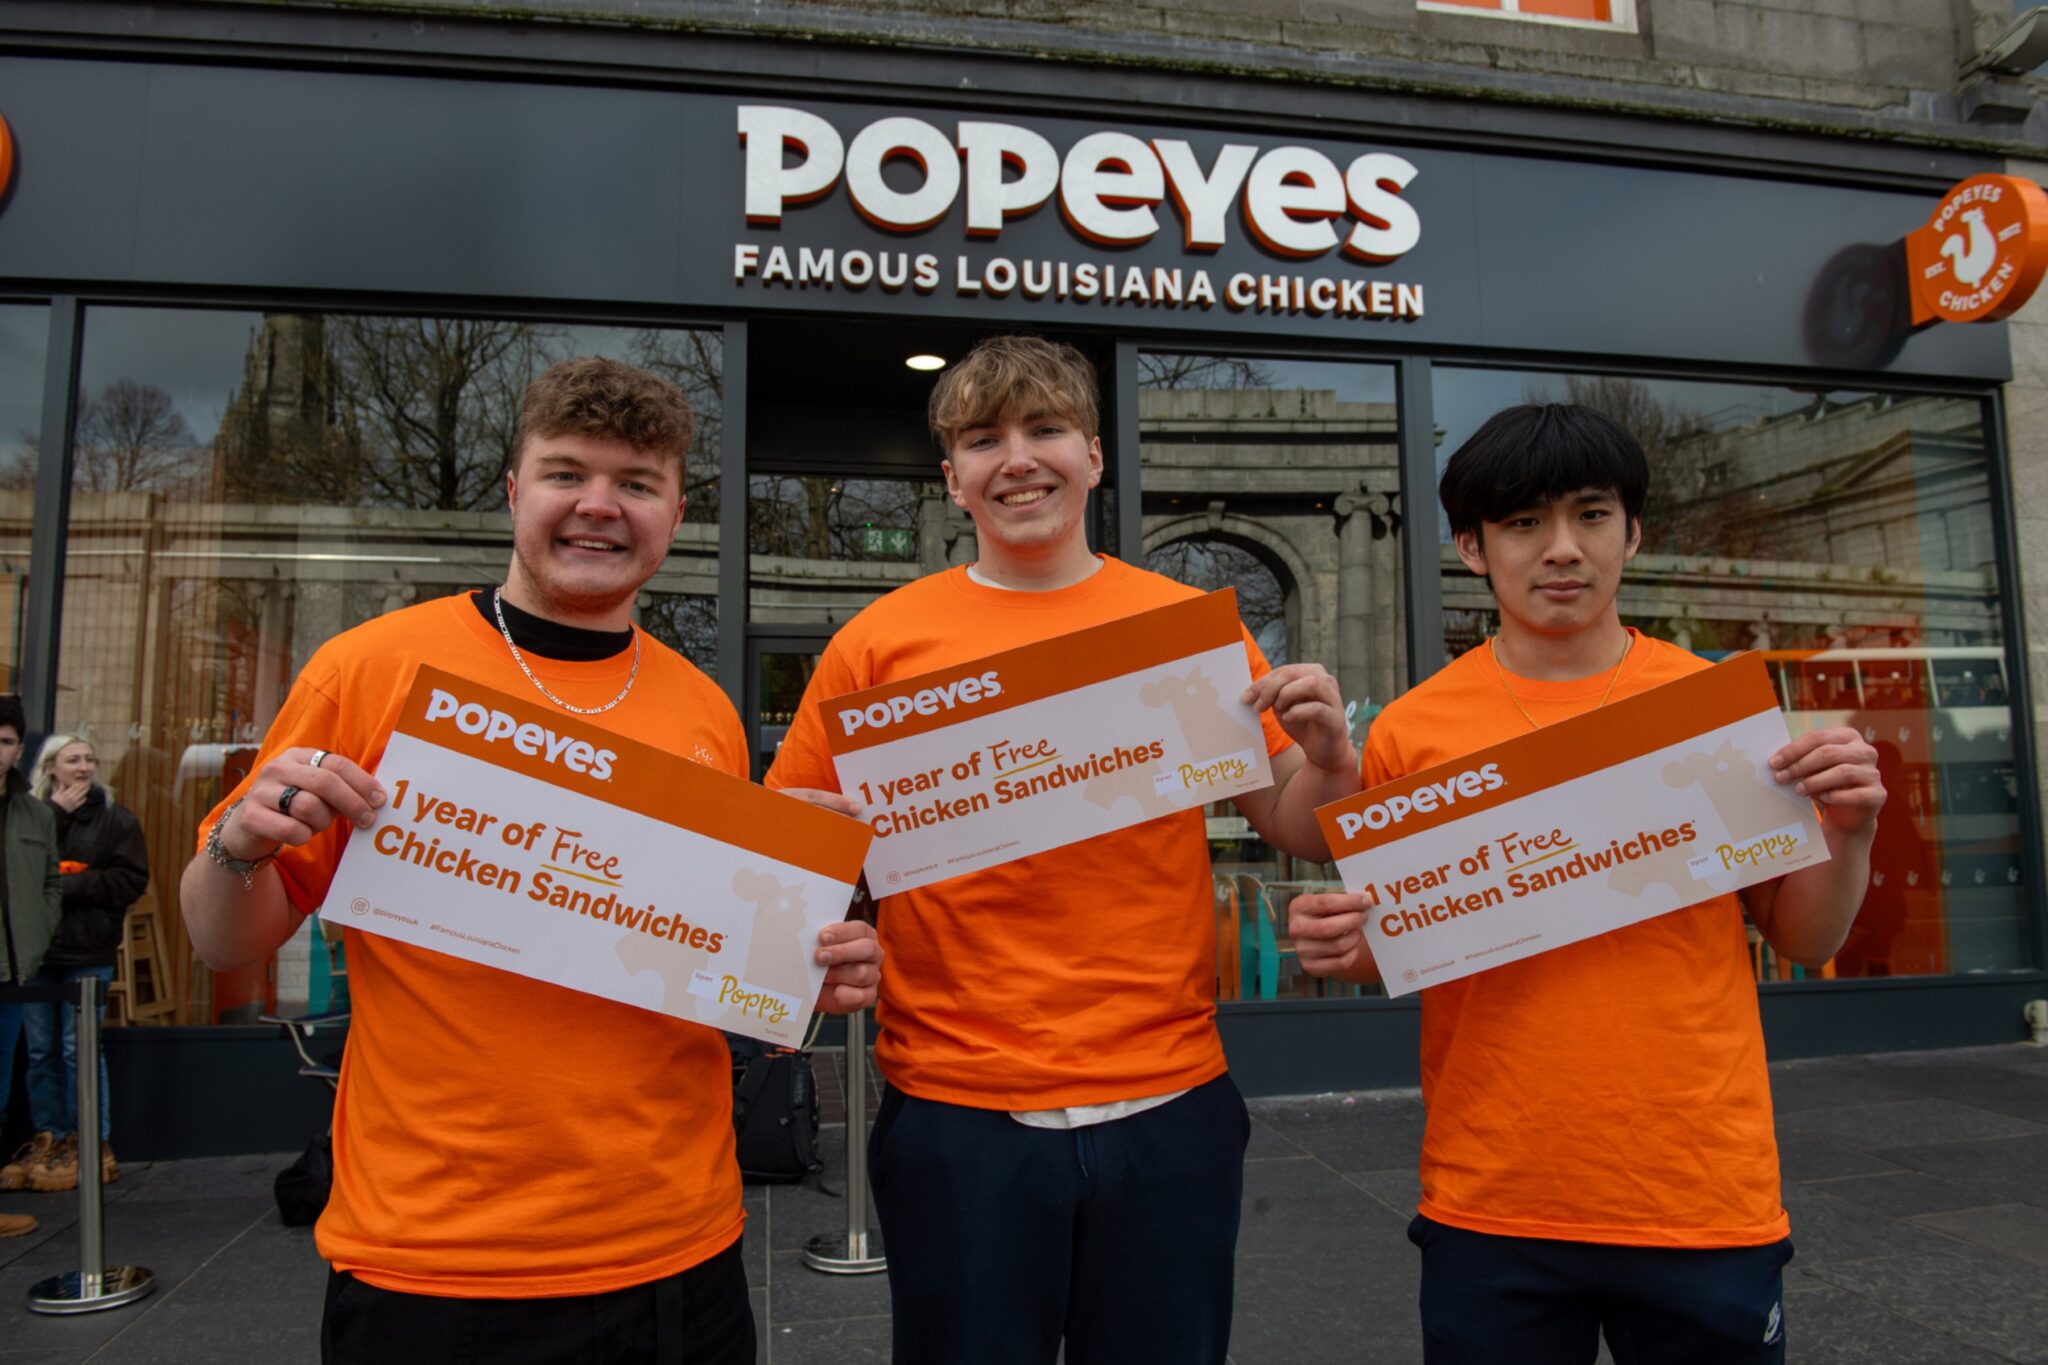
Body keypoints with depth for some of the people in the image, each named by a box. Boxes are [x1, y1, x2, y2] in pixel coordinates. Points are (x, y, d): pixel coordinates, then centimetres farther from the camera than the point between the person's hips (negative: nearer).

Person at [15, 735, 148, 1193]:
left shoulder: (115, 818, 3)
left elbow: (131, 879, -4)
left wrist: (69, 884, -13)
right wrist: (55, 815, -9)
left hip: (87, 952, -2)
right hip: (33, 948, 2)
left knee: (79, 1048, -1)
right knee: (40, 1050, 7)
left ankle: (94, 1145, 7)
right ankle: (50, 1142, 17)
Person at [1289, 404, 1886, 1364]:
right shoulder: (1412, 730, -4)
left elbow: (1802, 940, 7)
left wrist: (1848, 832, -11)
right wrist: (1347, 948, -14)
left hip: (1707, 1205, 1)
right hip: (1491, 1211, -1)